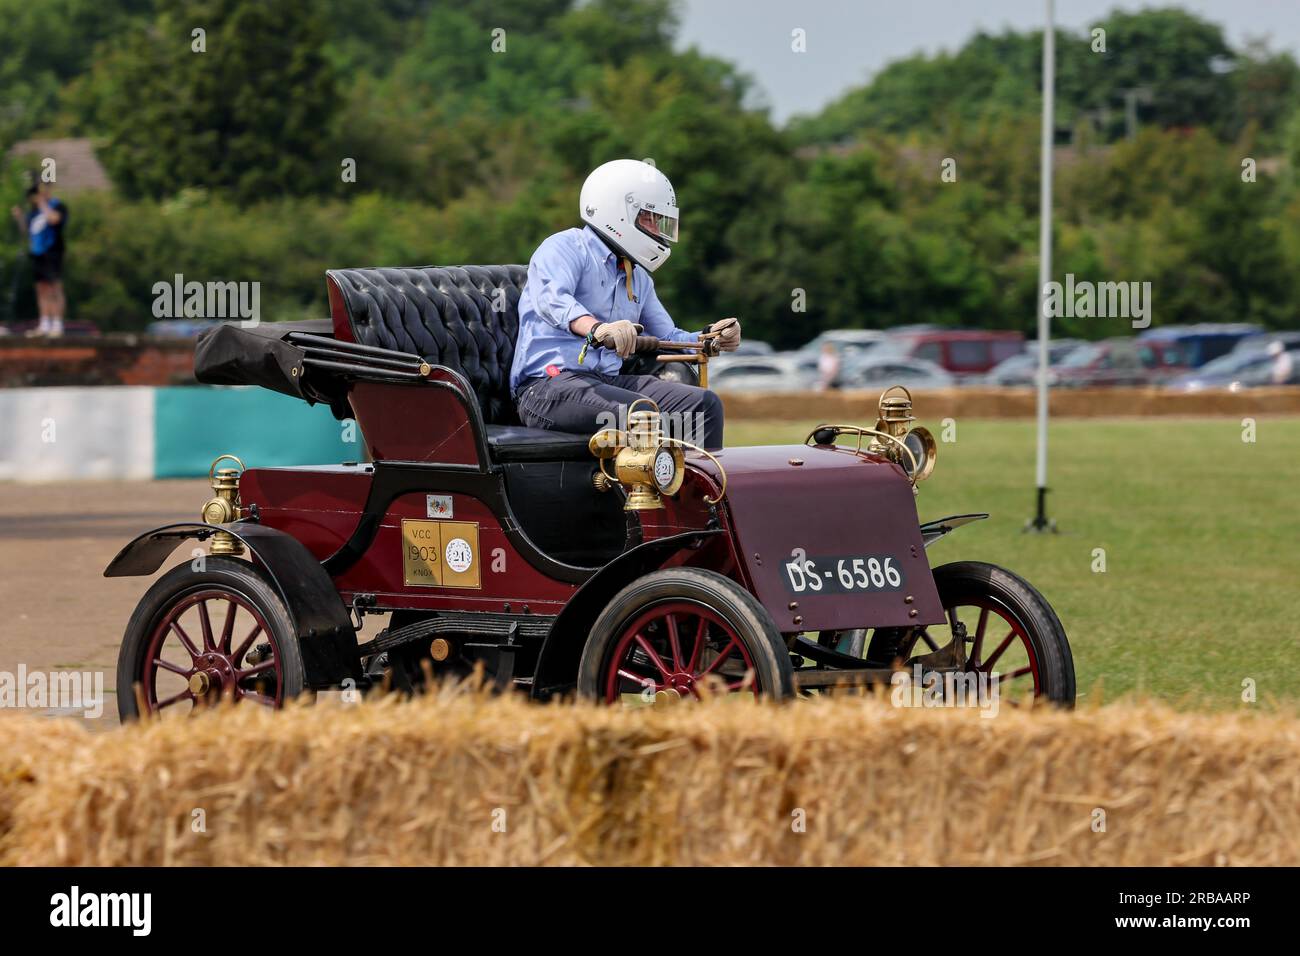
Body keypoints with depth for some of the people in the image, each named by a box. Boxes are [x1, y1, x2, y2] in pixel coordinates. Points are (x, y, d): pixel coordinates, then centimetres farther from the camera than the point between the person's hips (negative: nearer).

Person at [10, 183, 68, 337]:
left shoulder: (57, 206, -5)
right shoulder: (35, 209, 17)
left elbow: (53, 219, -27)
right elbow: (26, 228, 24)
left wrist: (43, 202, -13)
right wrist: (19, 216, 6)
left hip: (52, 254, -8)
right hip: (37, 254, 8)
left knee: (55, 288, -10)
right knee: (42, 289, 7)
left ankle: (57, 325, -11)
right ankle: (44, 325, 9)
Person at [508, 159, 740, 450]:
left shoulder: (639, 278, 26)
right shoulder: (566, 247, -3)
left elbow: (666, 336, 27)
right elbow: (552, 299, -24)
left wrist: (711, 338, 4)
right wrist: (596, 328, -45)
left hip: (606, 381, 8)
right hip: (548, 384, -8)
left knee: (703, 403, -10)